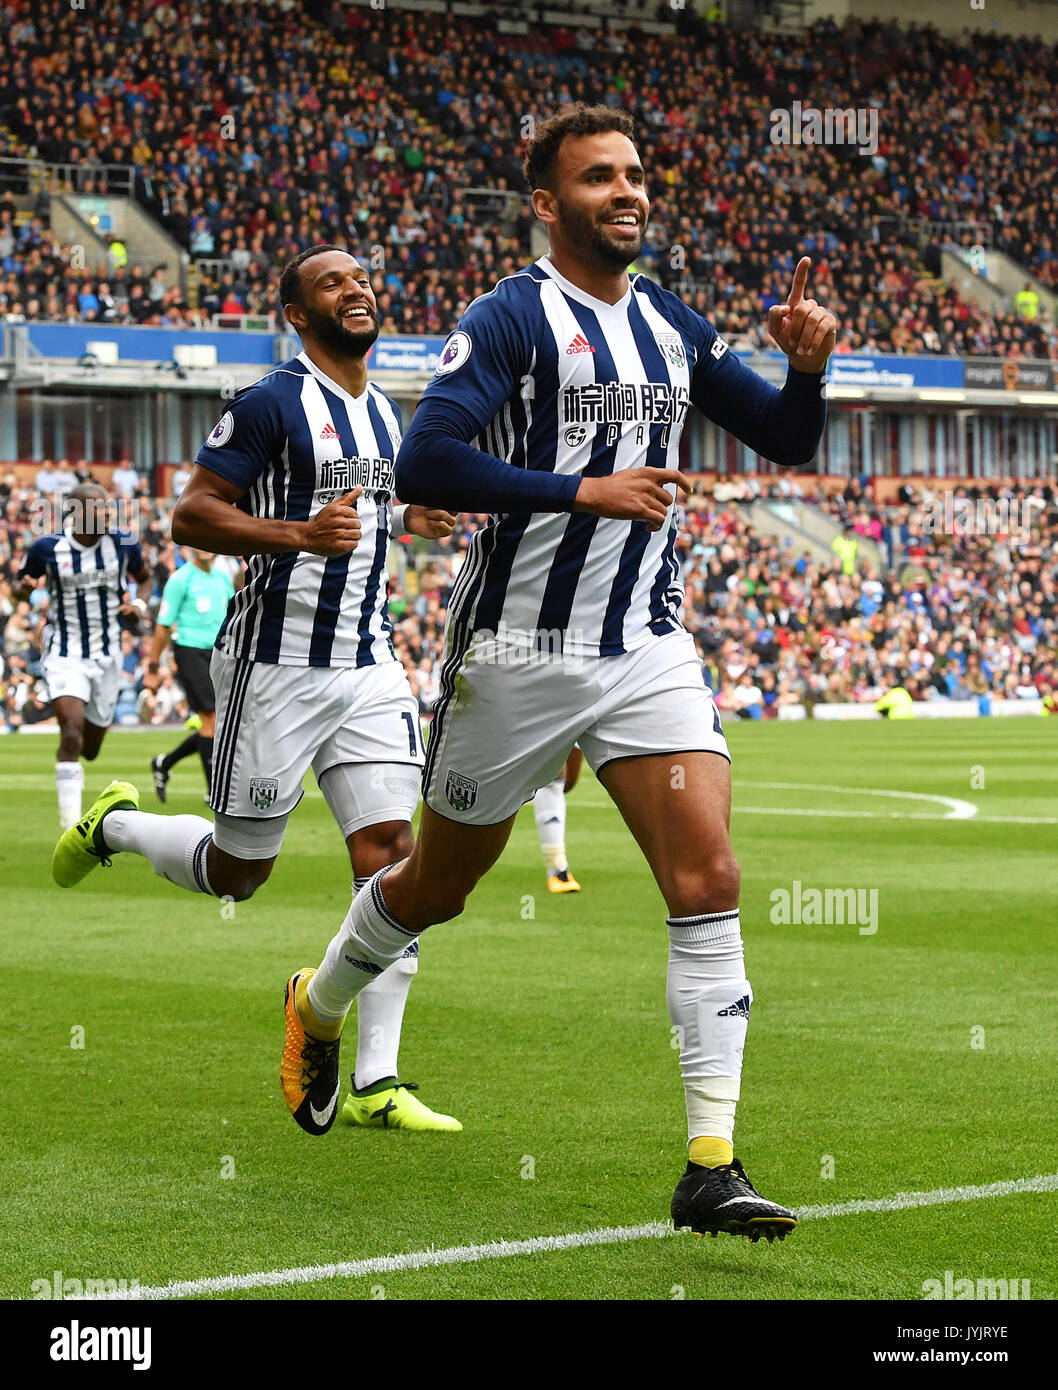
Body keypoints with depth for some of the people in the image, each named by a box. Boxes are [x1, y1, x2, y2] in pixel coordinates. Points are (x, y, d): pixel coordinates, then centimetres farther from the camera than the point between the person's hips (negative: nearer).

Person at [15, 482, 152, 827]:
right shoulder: (47, 548, -9)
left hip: (107, 656, 3)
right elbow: (21, 586, 6)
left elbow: (145, 579, 15)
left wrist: (139, 603, -6)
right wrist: (24, 588, -19)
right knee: (72, 736, -22)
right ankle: (70, 821, -16)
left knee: (90, 750, 11)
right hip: (63, 655, -3)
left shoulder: (123, 545, -3)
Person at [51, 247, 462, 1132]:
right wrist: (302, 534, -26)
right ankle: (116, 824, 35)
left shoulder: (384, 415, 15)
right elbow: (192, 516, -15)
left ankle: (375, 1085, -5)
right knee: (237, 873, 3)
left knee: (391, 852, -7)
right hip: (277, 663, -6)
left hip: (367, 663, 6)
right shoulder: (272, 404, -11)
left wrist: (406, 521, 13)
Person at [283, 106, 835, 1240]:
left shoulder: (672, 327, 10)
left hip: (648, 650, 4)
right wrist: (583, 491, -24)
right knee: (437, 884, 12)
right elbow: (422, 466, -21)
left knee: (707, 878, -12)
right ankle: (316, 1009, 44)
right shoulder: (512, 318, -10)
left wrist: (807, 367, -4)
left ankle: (712, 1166, -12)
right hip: (518, 652, -4)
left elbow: (787, 443, 17)